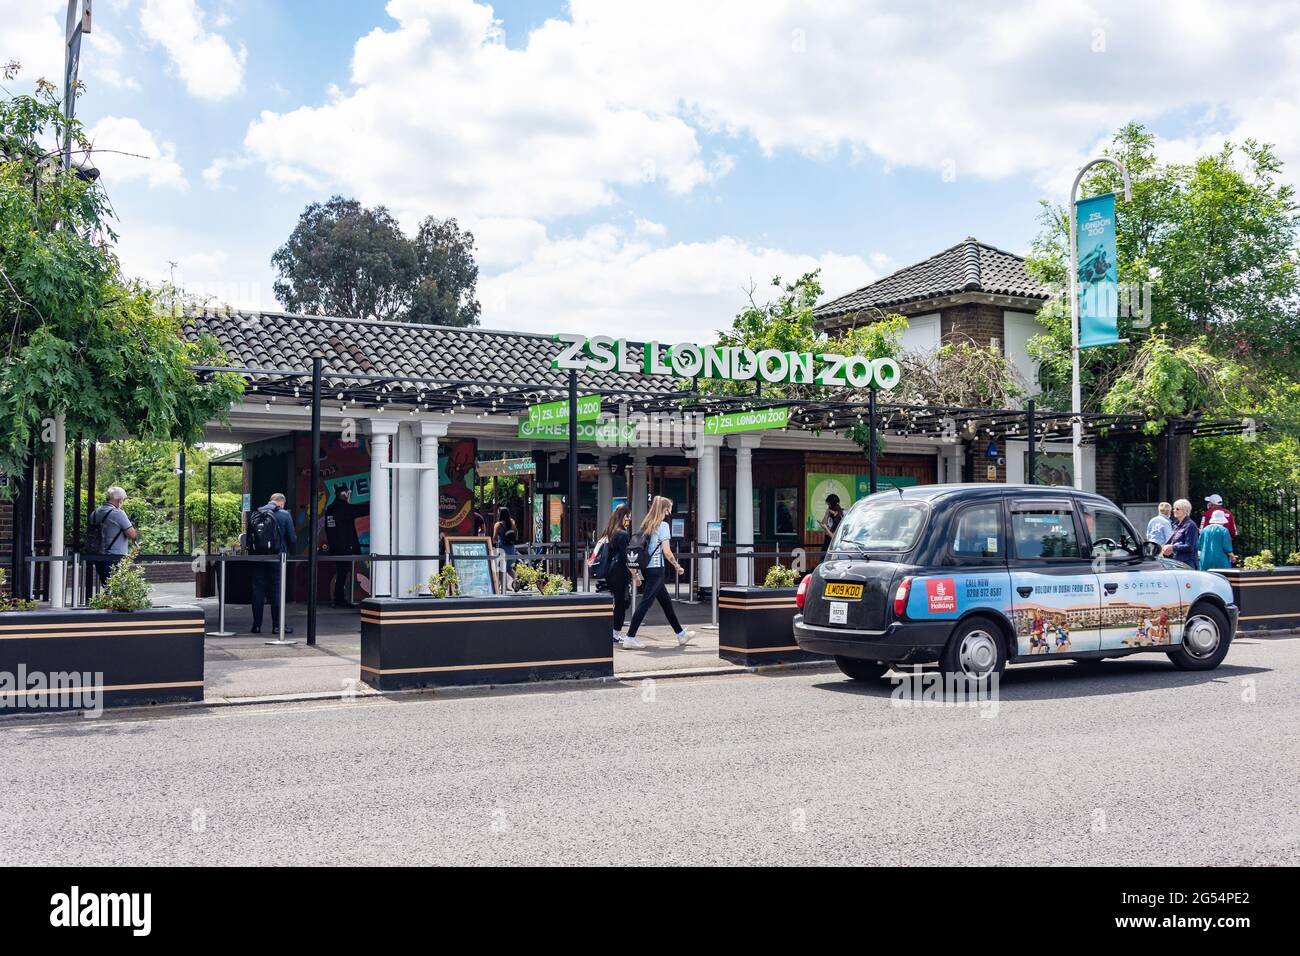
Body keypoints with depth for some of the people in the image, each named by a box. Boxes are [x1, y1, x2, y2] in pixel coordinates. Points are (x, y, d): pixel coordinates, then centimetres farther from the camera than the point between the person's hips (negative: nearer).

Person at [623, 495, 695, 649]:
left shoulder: (647, 525, 13)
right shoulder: (663, 525, -10)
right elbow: (667, 551, -16)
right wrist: (677, 566, -3)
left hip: (647, 567, 9)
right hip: (656, 568, -9)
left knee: (666, 601, 16)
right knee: (645, 602, -8)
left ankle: (681, 634, 26)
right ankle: (630, 638, -11)